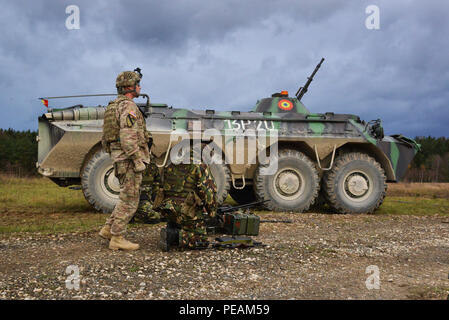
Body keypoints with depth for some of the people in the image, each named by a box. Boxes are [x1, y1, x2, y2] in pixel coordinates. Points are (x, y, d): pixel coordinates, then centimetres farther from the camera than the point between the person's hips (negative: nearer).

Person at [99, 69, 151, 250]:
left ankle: (108, 229, 18)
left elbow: (105, 139, 21)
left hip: (118, 158, 10)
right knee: (129, 200, -3)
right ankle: (117, 239, 3)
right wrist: (138, 160, -21)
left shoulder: (113, 107, 18)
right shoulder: (128, 106, -13)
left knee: (128, 198, 17)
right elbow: (128, 137, -23)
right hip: (129, 159, -10)